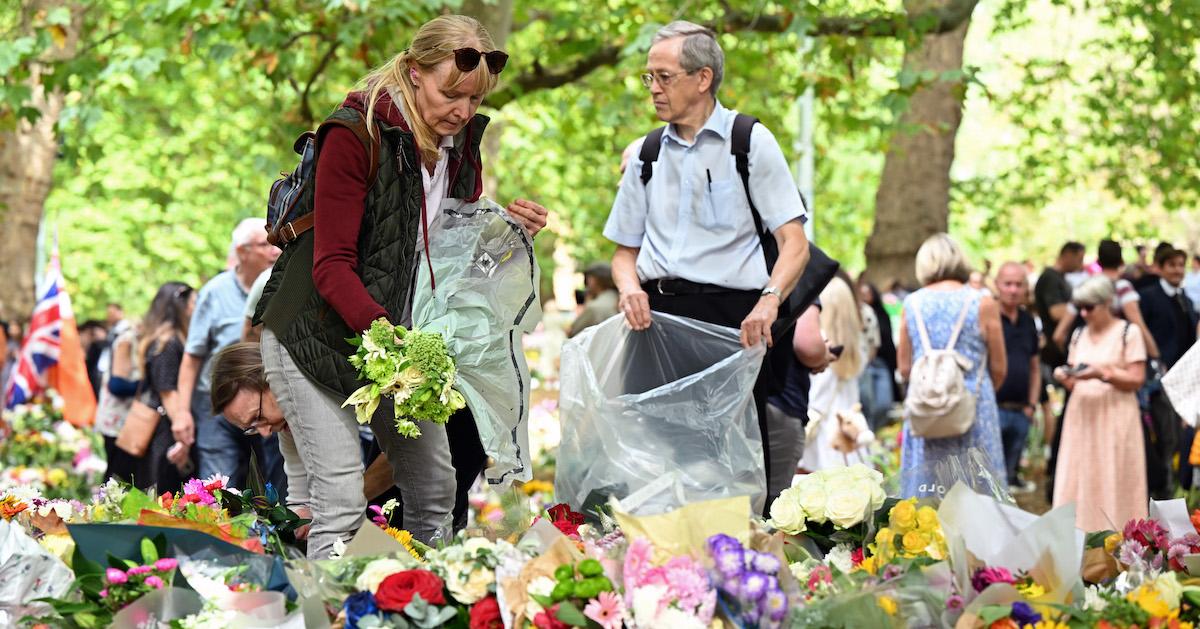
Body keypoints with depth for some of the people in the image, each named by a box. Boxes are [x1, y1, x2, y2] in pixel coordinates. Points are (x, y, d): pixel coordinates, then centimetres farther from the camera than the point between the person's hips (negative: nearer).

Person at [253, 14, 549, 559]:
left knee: (438, 491, 9)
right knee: (341, 502, -14)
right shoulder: (354, 134, -20)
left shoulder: (461, 138, 1)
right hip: (316, 338, -7)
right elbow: (332, 266, -23)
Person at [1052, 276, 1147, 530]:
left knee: (1113, 485, -6)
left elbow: (1136, 380, -7)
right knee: (1078, 484, 0)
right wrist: (1066, 377, -6)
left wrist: (1102, 373, -20)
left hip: (1114, 417, -5)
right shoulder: (1079, 336, 13)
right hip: (1082, 417, 5)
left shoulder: (1128, 333, -4)